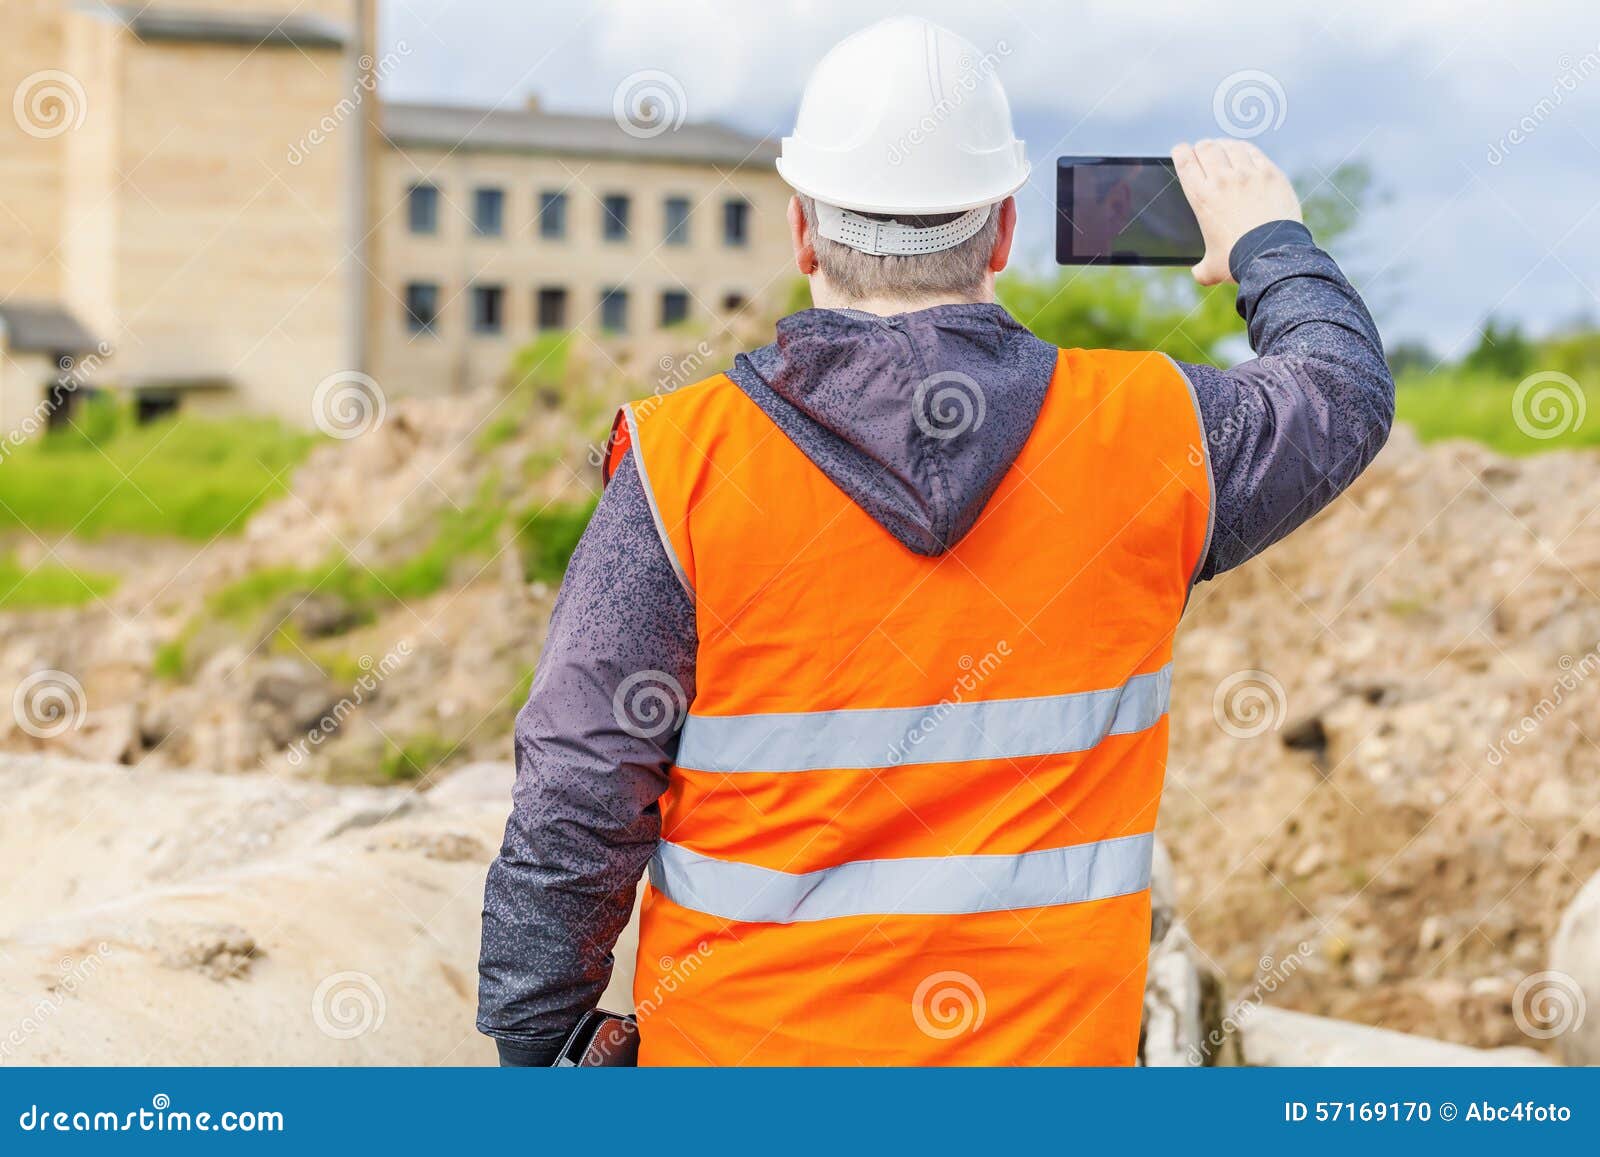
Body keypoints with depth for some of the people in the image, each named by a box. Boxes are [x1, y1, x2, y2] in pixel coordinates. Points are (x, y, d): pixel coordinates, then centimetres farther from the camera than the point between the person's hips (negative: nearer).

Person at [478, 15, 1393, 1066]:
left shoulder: (685, 464, -12)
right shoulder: (1150, 436, -5)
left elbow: (575, 806, -11)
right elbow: (1347, 391, 16)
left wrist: (535, 1053, 2)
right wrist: (1272, 245, 35)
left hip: (737, 1045, -1)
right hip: (1046, 1040, 1)